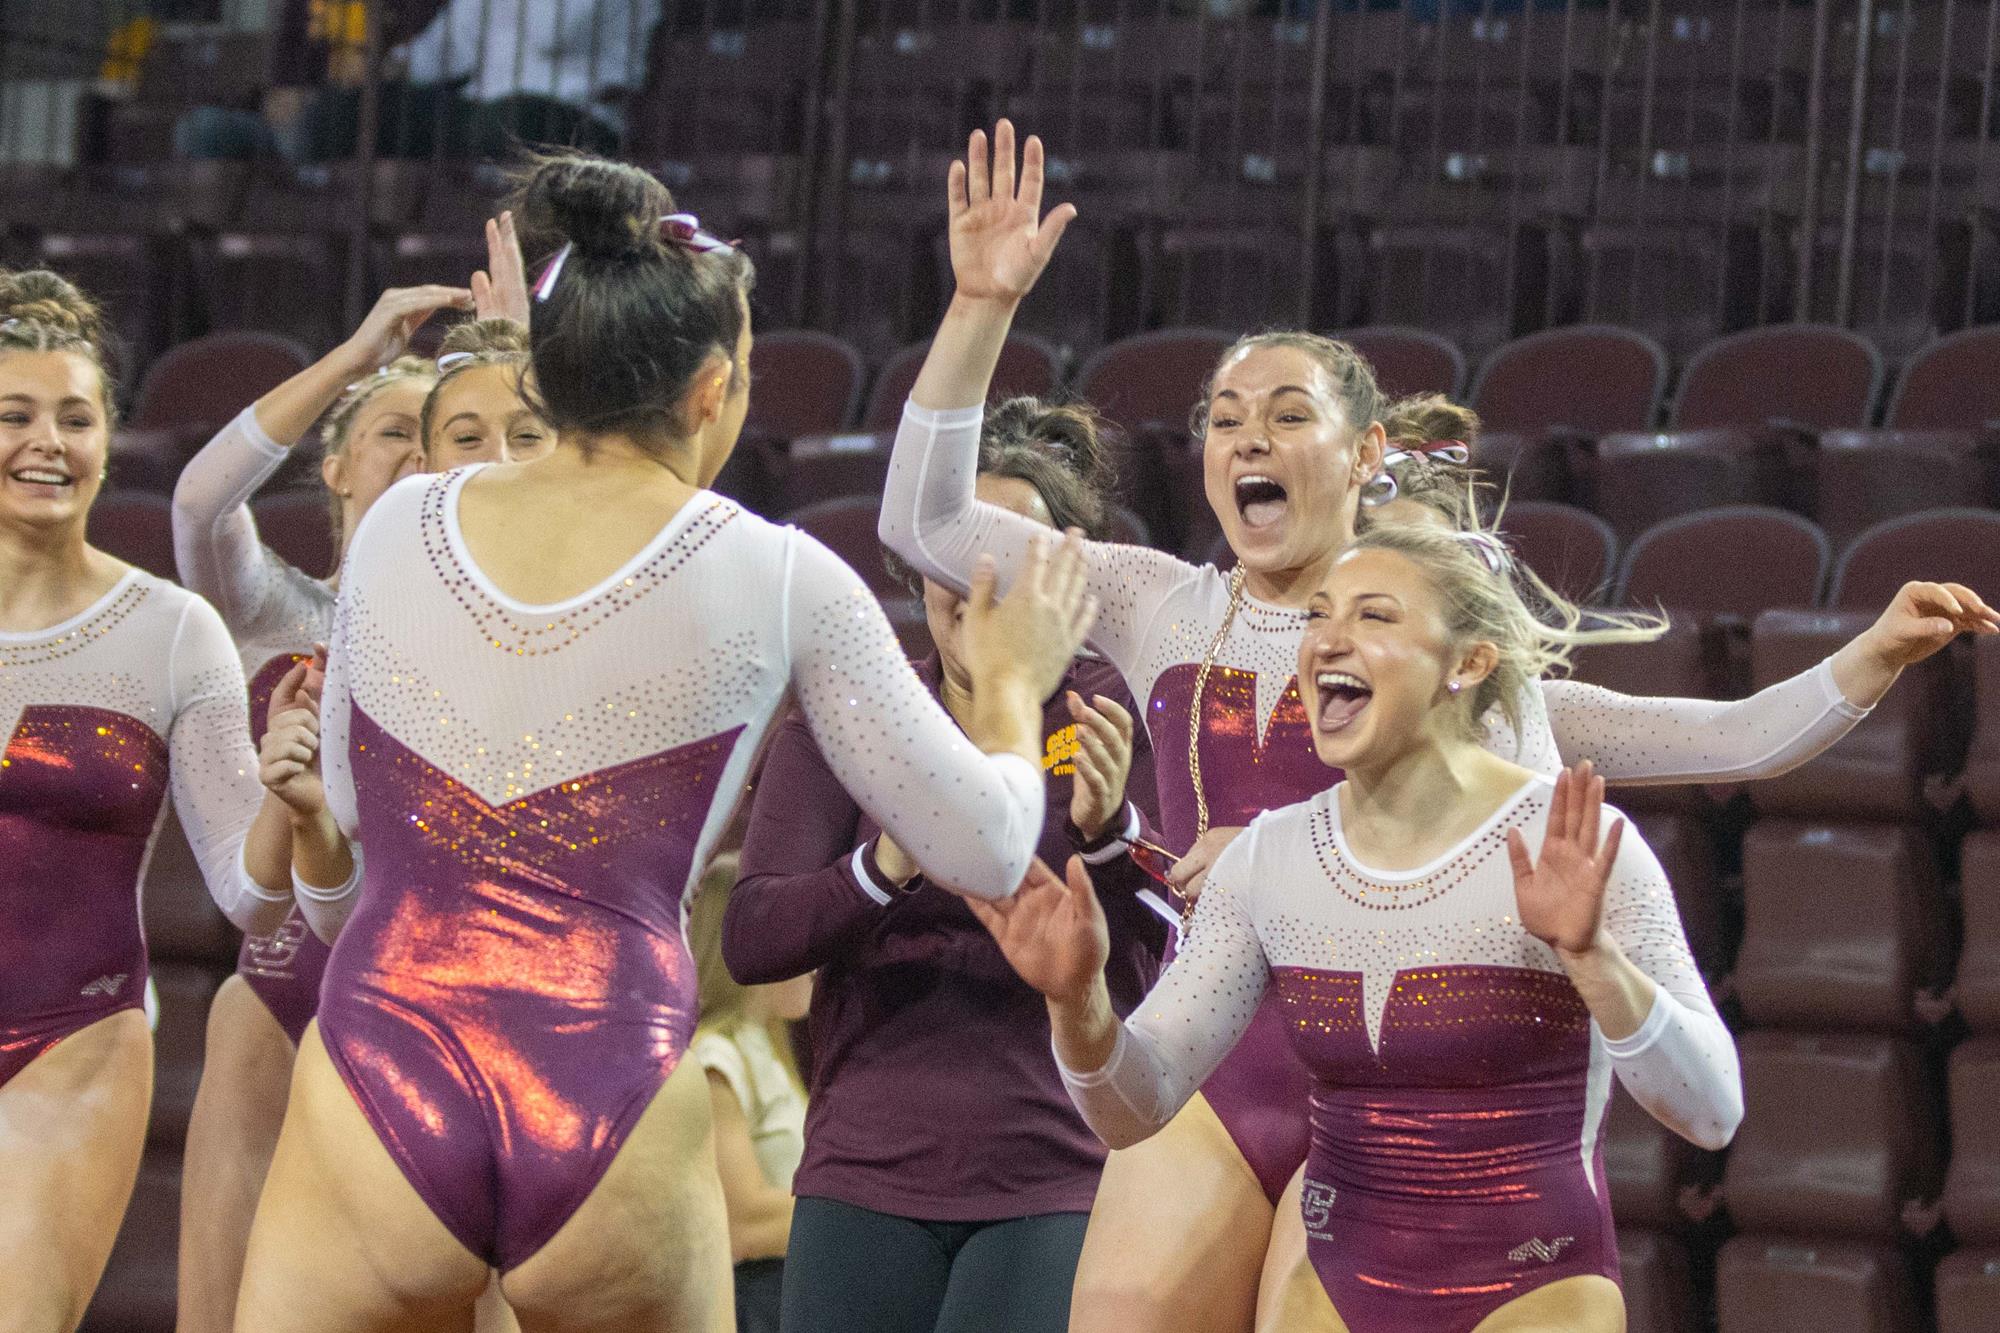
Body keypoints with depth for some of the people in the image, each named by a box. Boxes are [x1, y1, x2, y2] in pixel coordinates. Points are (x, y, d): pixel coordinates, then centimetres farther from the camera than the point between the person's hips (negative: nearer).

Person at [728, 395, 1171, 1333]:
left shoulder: (1121, 721, 1)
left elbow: (1164, 980, -6)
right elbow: (749, 941, -5)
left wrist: (1108, 833, -24)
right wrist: (886, 869, -23)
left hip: (1056, 1187, -2)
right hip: (865, 1177, 2)